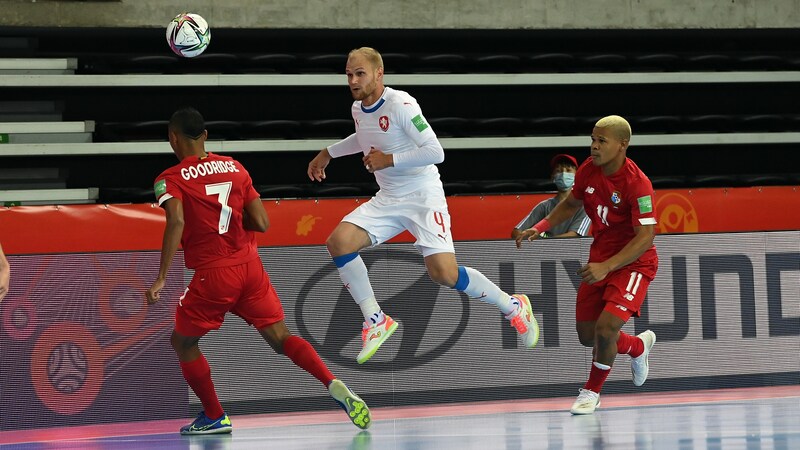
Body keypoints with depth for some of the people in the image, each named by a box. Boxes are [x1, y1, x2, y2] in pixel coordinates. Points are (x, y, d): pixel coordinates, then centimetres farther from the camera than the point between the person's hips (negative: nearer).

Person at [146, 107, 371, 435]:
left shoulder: (171, 179, -3)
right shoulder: (234, 167, 10)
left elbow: (176, 221, -21)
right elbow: (261, 223, 5)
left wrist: (161, 278, -22)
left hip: (213, 274, -4)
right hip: (250, 266, 4)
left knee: (182, 342, 18)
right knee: (280, 338, 3)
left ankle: (214, 417, 20)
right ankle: (334, 385, -19)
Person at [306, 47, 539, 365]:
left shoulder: (401, 105, -20)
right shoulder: (358, 109, 6)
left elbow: (435, 152, -24)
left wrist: (390, 159, -23)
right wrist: (328, 153, 29)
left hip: (423, 196, -7)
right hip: (387, 199, 7)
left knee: (443, 273, -19)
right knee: (338, 243, -13)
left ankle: (514, 307, 6)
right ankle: (376, 321, 0)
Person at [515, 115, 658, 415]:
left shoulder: (637, 184, -25)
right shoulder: (589, 170, -5)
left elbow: (645, 237, -28)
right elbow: (572, 204, 16)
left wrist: (606, 267, -35)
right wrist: (541, 227, 3)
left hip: (633, 262, -7)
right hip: (600, 259, 7)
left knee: (606, 328, -22)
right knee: (587, 335, 9)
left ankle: (591, 392, 5)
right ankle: (639, 346, 41)